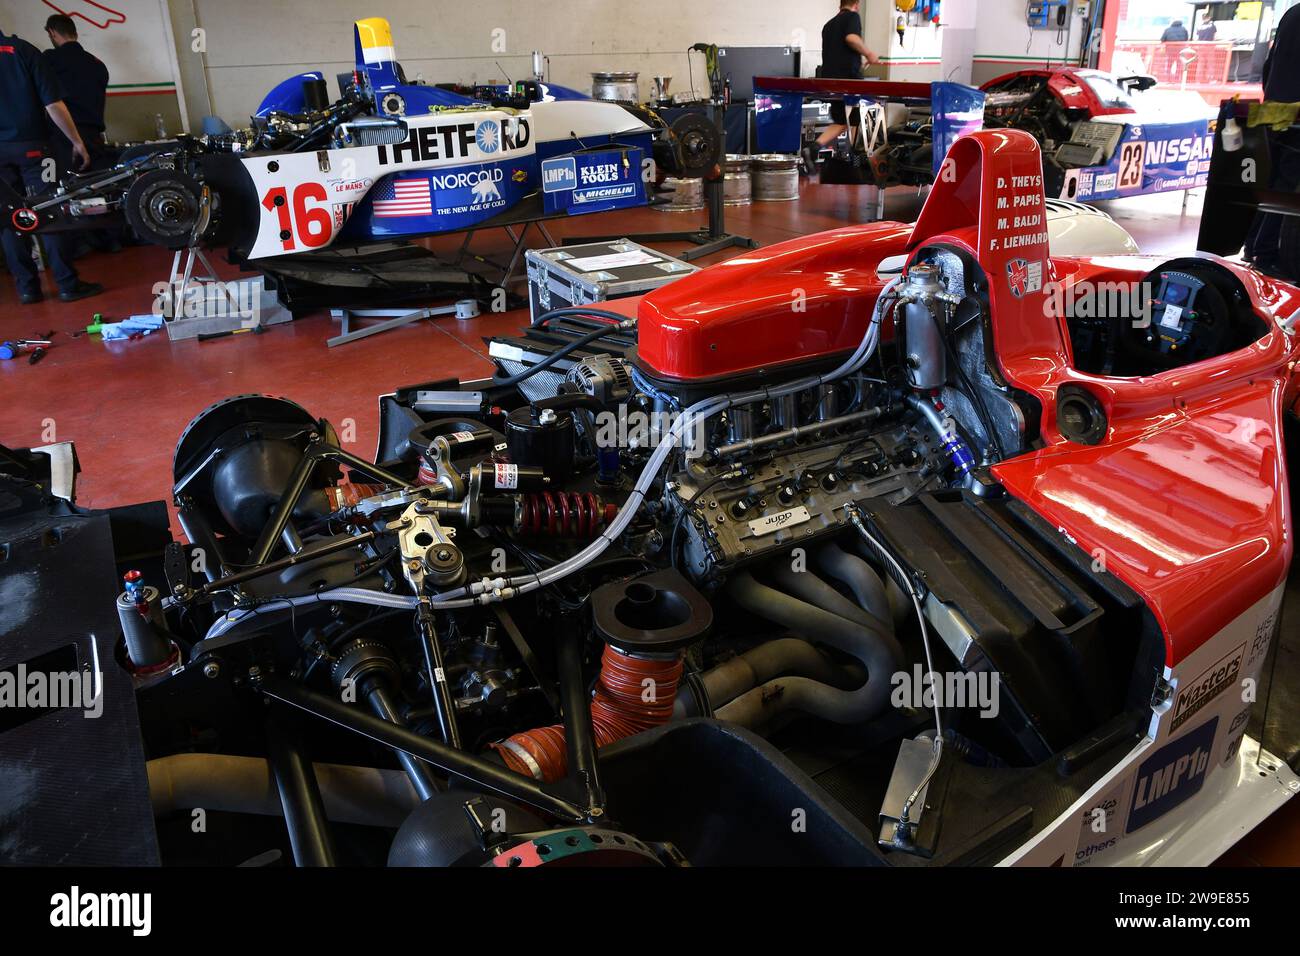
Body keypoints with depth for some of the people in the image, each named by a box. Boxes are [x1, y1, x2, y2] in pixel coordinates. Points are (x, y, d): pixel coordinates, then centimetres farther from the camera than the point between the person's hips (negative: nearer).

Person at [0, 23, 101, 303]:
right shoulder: (23, 50, -5)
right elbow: (53, 104, -10)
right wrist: (77, 141, -2)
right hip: (30, 145, -3)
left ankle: (27, 287, 8)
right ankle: (68, 284, -1)